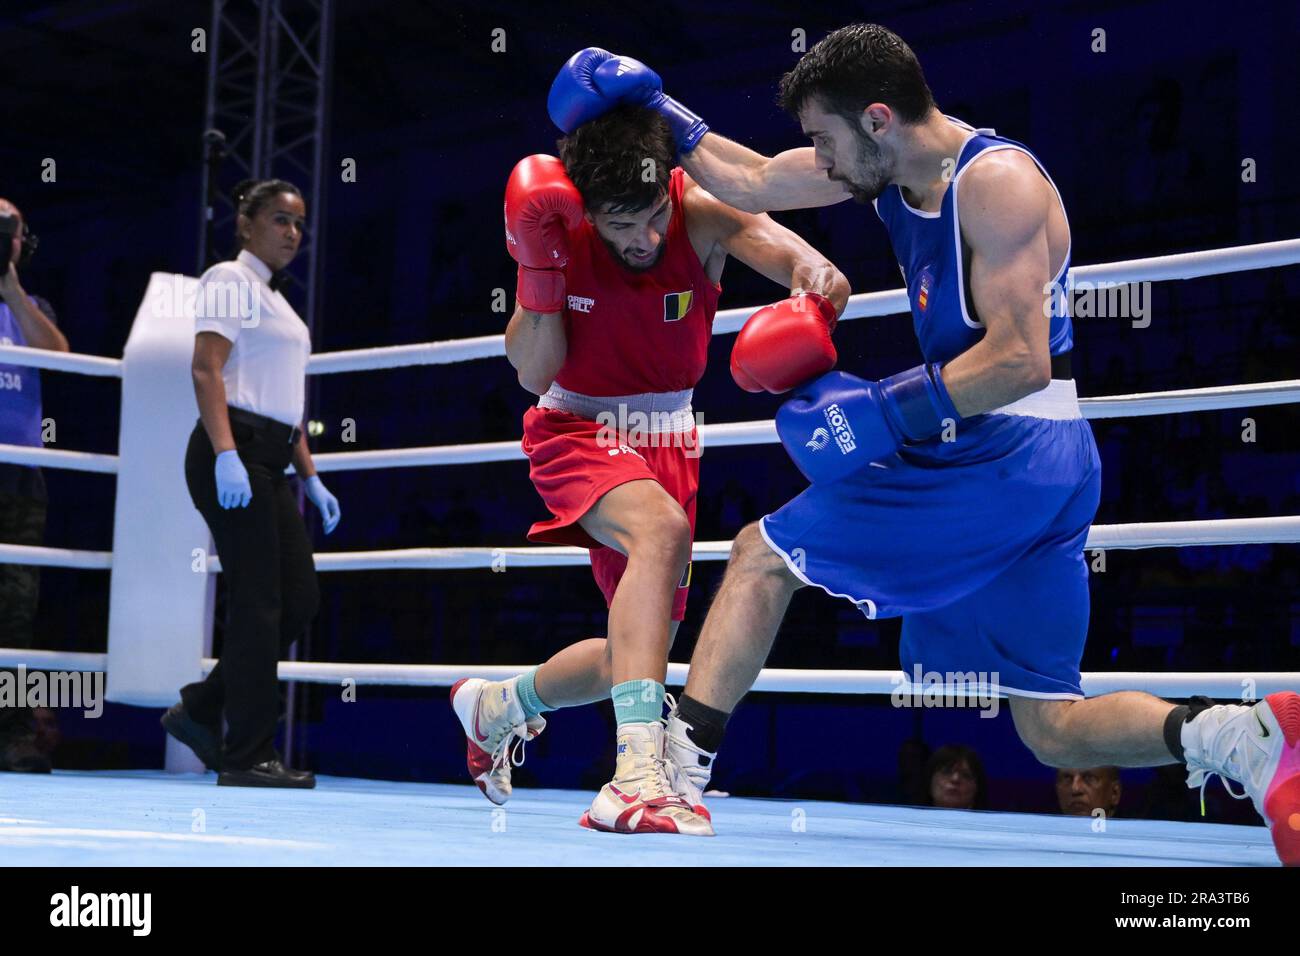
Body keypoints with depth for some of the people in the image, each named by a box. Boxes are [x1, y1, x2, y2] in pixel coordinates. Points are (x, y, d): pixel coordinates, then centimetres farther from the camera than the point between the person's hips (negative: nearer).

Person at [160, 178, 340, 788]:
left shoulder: (276, 300, 24)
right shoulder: (230, 280, -2)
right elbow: (206, 370, -15)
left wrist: (311, 479, 20)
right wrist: (226, 454, -26)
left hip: (267, 465, 9)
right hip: (233, 455, -9)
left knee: (300, 598, 5)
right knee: (258, 604, -9)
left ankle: (200, 710, 15)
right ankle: (247, 757, -4)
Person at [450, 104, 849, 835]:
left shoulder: (705, 213, -19)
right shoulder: (561, 225, -16)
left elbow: (821, 276, -33)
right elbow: (534, 373, -15)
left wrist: (816, 286, -57)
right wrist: (539, 265, -28)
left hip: (667, 440, 3)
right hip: (577, 431, -3)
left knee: (642, 652, 10)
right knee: (661, 527, -37)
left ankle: (497, 705, 40)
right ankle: (639, 775, -44)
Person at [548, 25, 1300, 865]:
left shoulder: (997, 180, -13)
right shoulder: (886, 162, 12)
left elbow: (1021, 361, -22)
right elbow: (749, 182, 24)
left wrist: (882, 411, -18)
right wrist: (656, 109, 23)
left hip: (1005, 458, -10)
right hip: (1049, 474, 10)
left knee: (762, 555, -1)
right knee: (1054, 732, 8)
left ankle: (679, 764, -3)